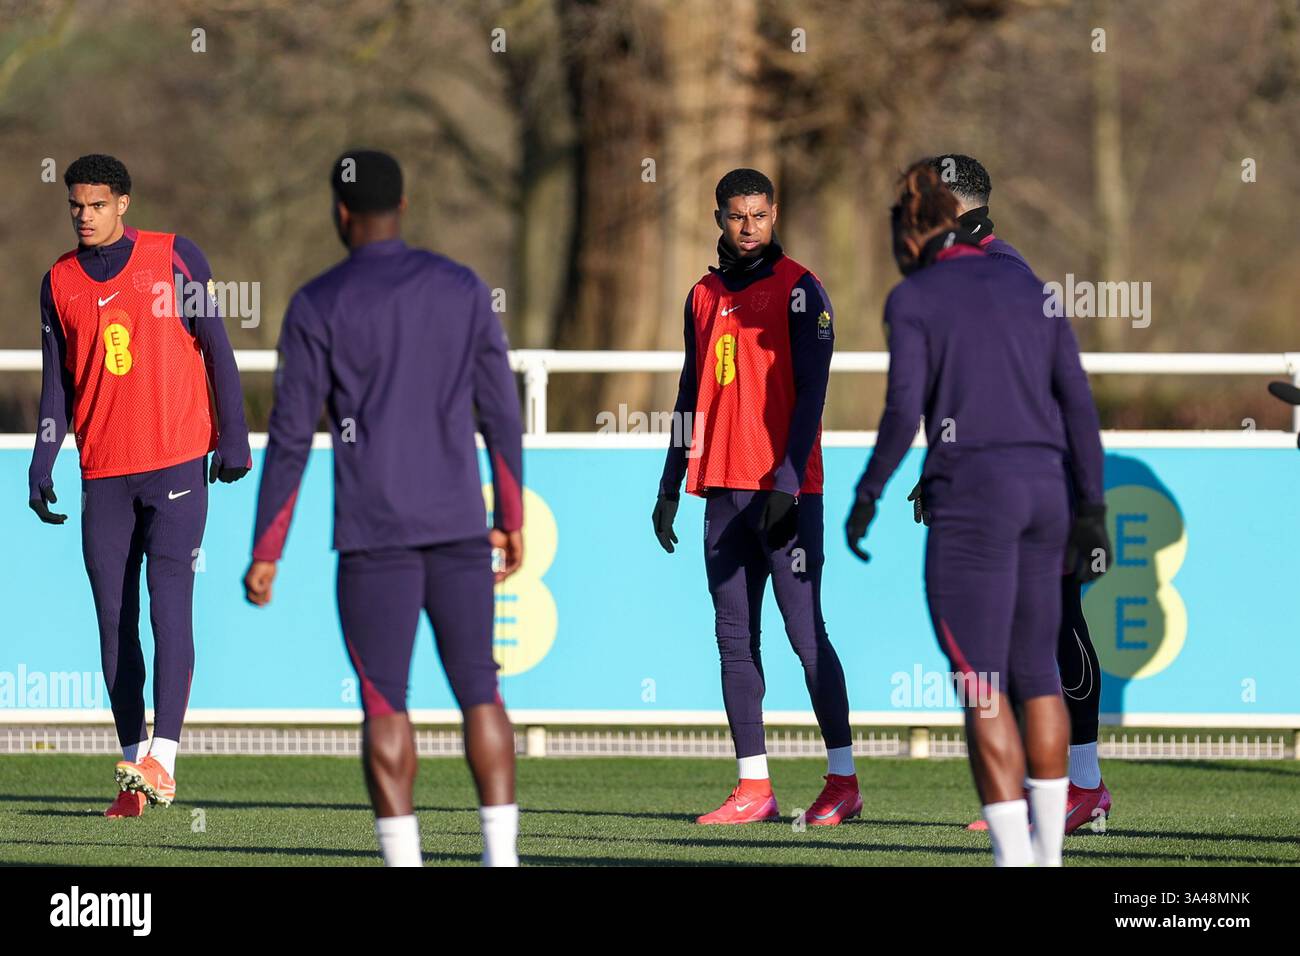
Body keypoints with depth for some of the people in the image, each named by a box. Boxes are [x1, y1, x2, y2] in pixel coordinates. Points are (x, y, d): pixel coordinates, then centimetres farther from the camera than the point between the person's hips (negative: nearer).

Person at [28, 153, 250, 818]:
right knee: (114, 620, 2)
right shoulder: (60, 282, 9)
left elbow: (216, 348, 4)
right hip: (103, 475, 3)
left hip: (177, 464, -3)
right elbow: (56, 384, 13)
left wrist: (233, 439, -1)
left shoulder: (174, 258, 0)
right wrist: (41, 468, 4)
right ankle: (133, 767, 7)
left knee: (169, 607, -12)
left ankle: (162, 757, -16)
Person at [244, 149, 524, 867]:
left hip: (374, 535, -3)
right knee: (479, 693, 5)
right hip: (459, 525, 3)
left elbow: (290, 439, -3)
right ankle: (501, 859, -2)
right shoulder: (463, 289, 7)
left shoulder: (318, 306, -2)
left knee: (384, 706, 0)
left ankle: (402, 861, -3)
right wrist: (511, 519, 19)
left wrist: (264, 554, 2)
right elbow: (502, 415, 9)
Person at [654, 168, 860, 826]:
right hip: (723, 492, 6)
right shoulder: (704, 297, 16)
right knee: (734, 638, 4)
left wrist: (786, 483, -18)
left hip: (785, 492, -6)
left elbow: (811, 393, -10)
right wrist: (669, 488, 16)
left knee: (806, 634, -7)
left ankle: (843, 780, -1)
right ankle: (753, 790, 6)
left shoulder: (798, 290, -3)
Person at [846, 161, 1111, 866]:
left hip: (971, 492, -6)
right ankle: (1049, 852, 20)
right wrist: (1091, 509, 13)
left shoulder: (913, 298, 0)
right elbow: (1077, 403, 11)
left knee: (980, 688, -3)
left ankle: (1013, 864, -9)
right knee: (1036, 673, 16)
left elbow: (903, 411, -10)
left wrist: (866, 496, 2)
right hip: (1044, 490, 6)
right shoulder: (1029, 290, 15)